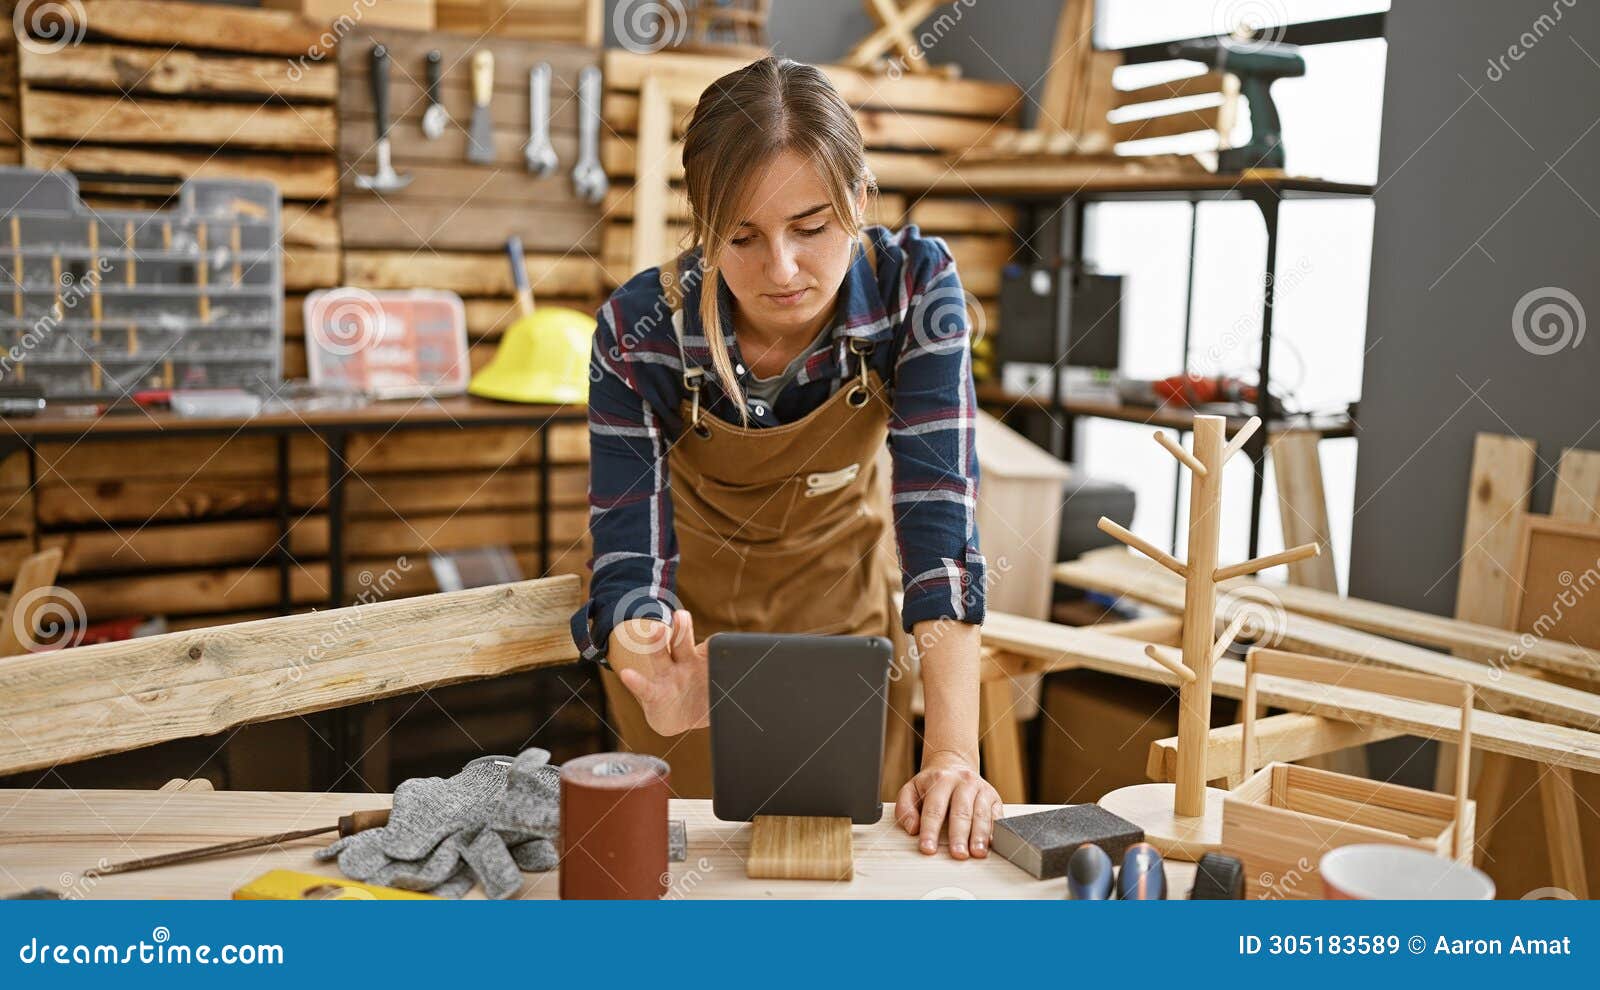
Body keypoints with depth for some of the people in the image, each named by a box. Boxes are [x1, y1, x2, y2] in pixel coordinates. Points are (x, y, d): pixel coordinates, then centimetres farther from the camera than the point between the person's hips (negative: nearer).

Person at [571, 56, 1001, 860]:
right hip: (693, 618, 0)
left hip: (847, 609, 1)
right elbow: (629, 557, -26)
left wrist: (953, 754, -40)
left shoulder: (916, 287, -27)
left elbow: (939, 519, -30)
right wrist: (643, 656, -50)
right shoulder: (639, 330, -28)